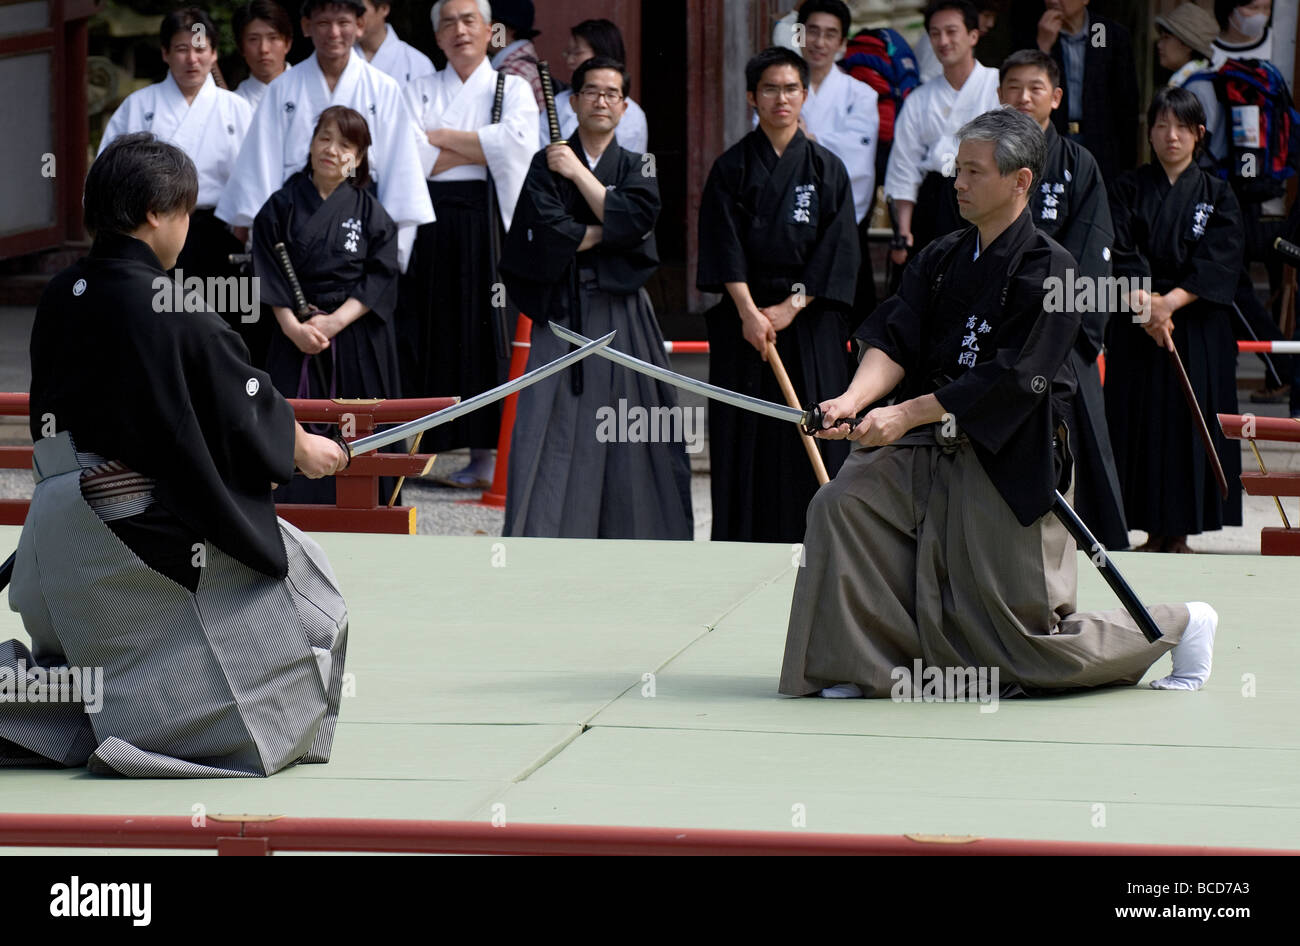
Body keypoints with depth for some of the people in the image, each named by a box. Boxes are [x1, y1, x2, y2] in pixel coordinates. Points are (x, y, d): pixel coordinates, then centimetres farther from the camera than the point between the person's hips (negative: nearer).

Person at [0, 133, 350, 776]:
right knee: (294, 571, 8)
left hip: (57, 520, 7)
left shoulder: (60, 296, 4)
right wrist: (304, 450, 13)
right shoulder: (170, 308, -17)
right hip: (142, 522, -7)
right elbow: (244, 403, -7)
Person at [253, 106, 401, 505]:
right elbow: (268, 274, 0)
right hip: (296, 335, 0)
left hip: (357, 339, 0)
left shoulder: (369, 211, 3)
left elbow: (381, 277, -4)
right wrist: (293, 326, -13)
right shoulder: (283, 206, 4)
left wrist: (335, 321, -14)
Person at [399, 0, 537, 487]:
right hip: (432, 223, 2)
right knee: (433, 333, -3)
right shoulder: (419, 91, 15)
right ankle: (426, 448, -1)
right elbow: (410, 153, -1)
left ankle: (488, 453, -5)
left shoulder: (512, 88, 11)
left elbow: (516, 141, -9)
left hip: (488, 222, -1)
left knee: (487, 333, -6)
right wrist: (480, 150, -6)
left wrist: (442, 138, -4)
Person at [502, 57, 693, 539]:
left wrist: (579, 173, -6)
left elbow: (634, 219, -10)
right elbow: (546, 233, -10)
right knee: (552, 423, -10)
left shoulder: (637, 169, 11)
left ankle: (628, 543, 9)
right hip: (562, 314, -2)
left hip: (622, 317, 2)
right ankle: (538, 545, -12)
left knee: (627, 428, 0)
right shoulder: (547, 164, 6)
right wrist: (611, 232, -5)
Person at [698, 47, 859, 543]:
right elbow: (725, 247, -4)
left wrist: (791, 307, -10)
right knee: (747, 437, 0)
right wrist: (749, 311, -15)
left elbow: (837, 253, -1)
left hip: (810, 320, 0)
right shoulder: (731, 168, 3)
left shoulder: (827, 170, 4)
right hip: (744, 315, 0)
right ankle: (746, 550, 4)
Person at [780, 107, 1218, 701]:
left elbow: (1010, 381, -19)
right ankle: (864, 664, -3)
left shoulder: (1047, 272, -13)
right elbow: (895, 340, -3)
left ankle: (1181, 627, 20)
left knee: (1027, 632, -2)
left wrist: (905, 415, -23)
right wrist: (854, 400, -24)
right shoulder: (941, 260, 8)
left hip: (1012, 463, -6)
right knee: (840, 505, -15)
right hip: (934, 451, 6)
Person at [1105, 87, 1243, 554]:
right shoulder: (1129, 189, 5)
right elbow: (1120, 254, -5)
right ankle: (1155, 532, 6)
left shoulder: (1217, 195, 5)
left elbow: (1218, 264, -6)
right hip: (1137, 329, 0)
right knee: (1142, 423, -1)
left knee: (1190, 422, -2)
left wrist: (1170, 302, -18)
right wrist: (1145, 300, -21)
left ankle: (1179, 534, 5)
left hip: (1199, 328, 0)